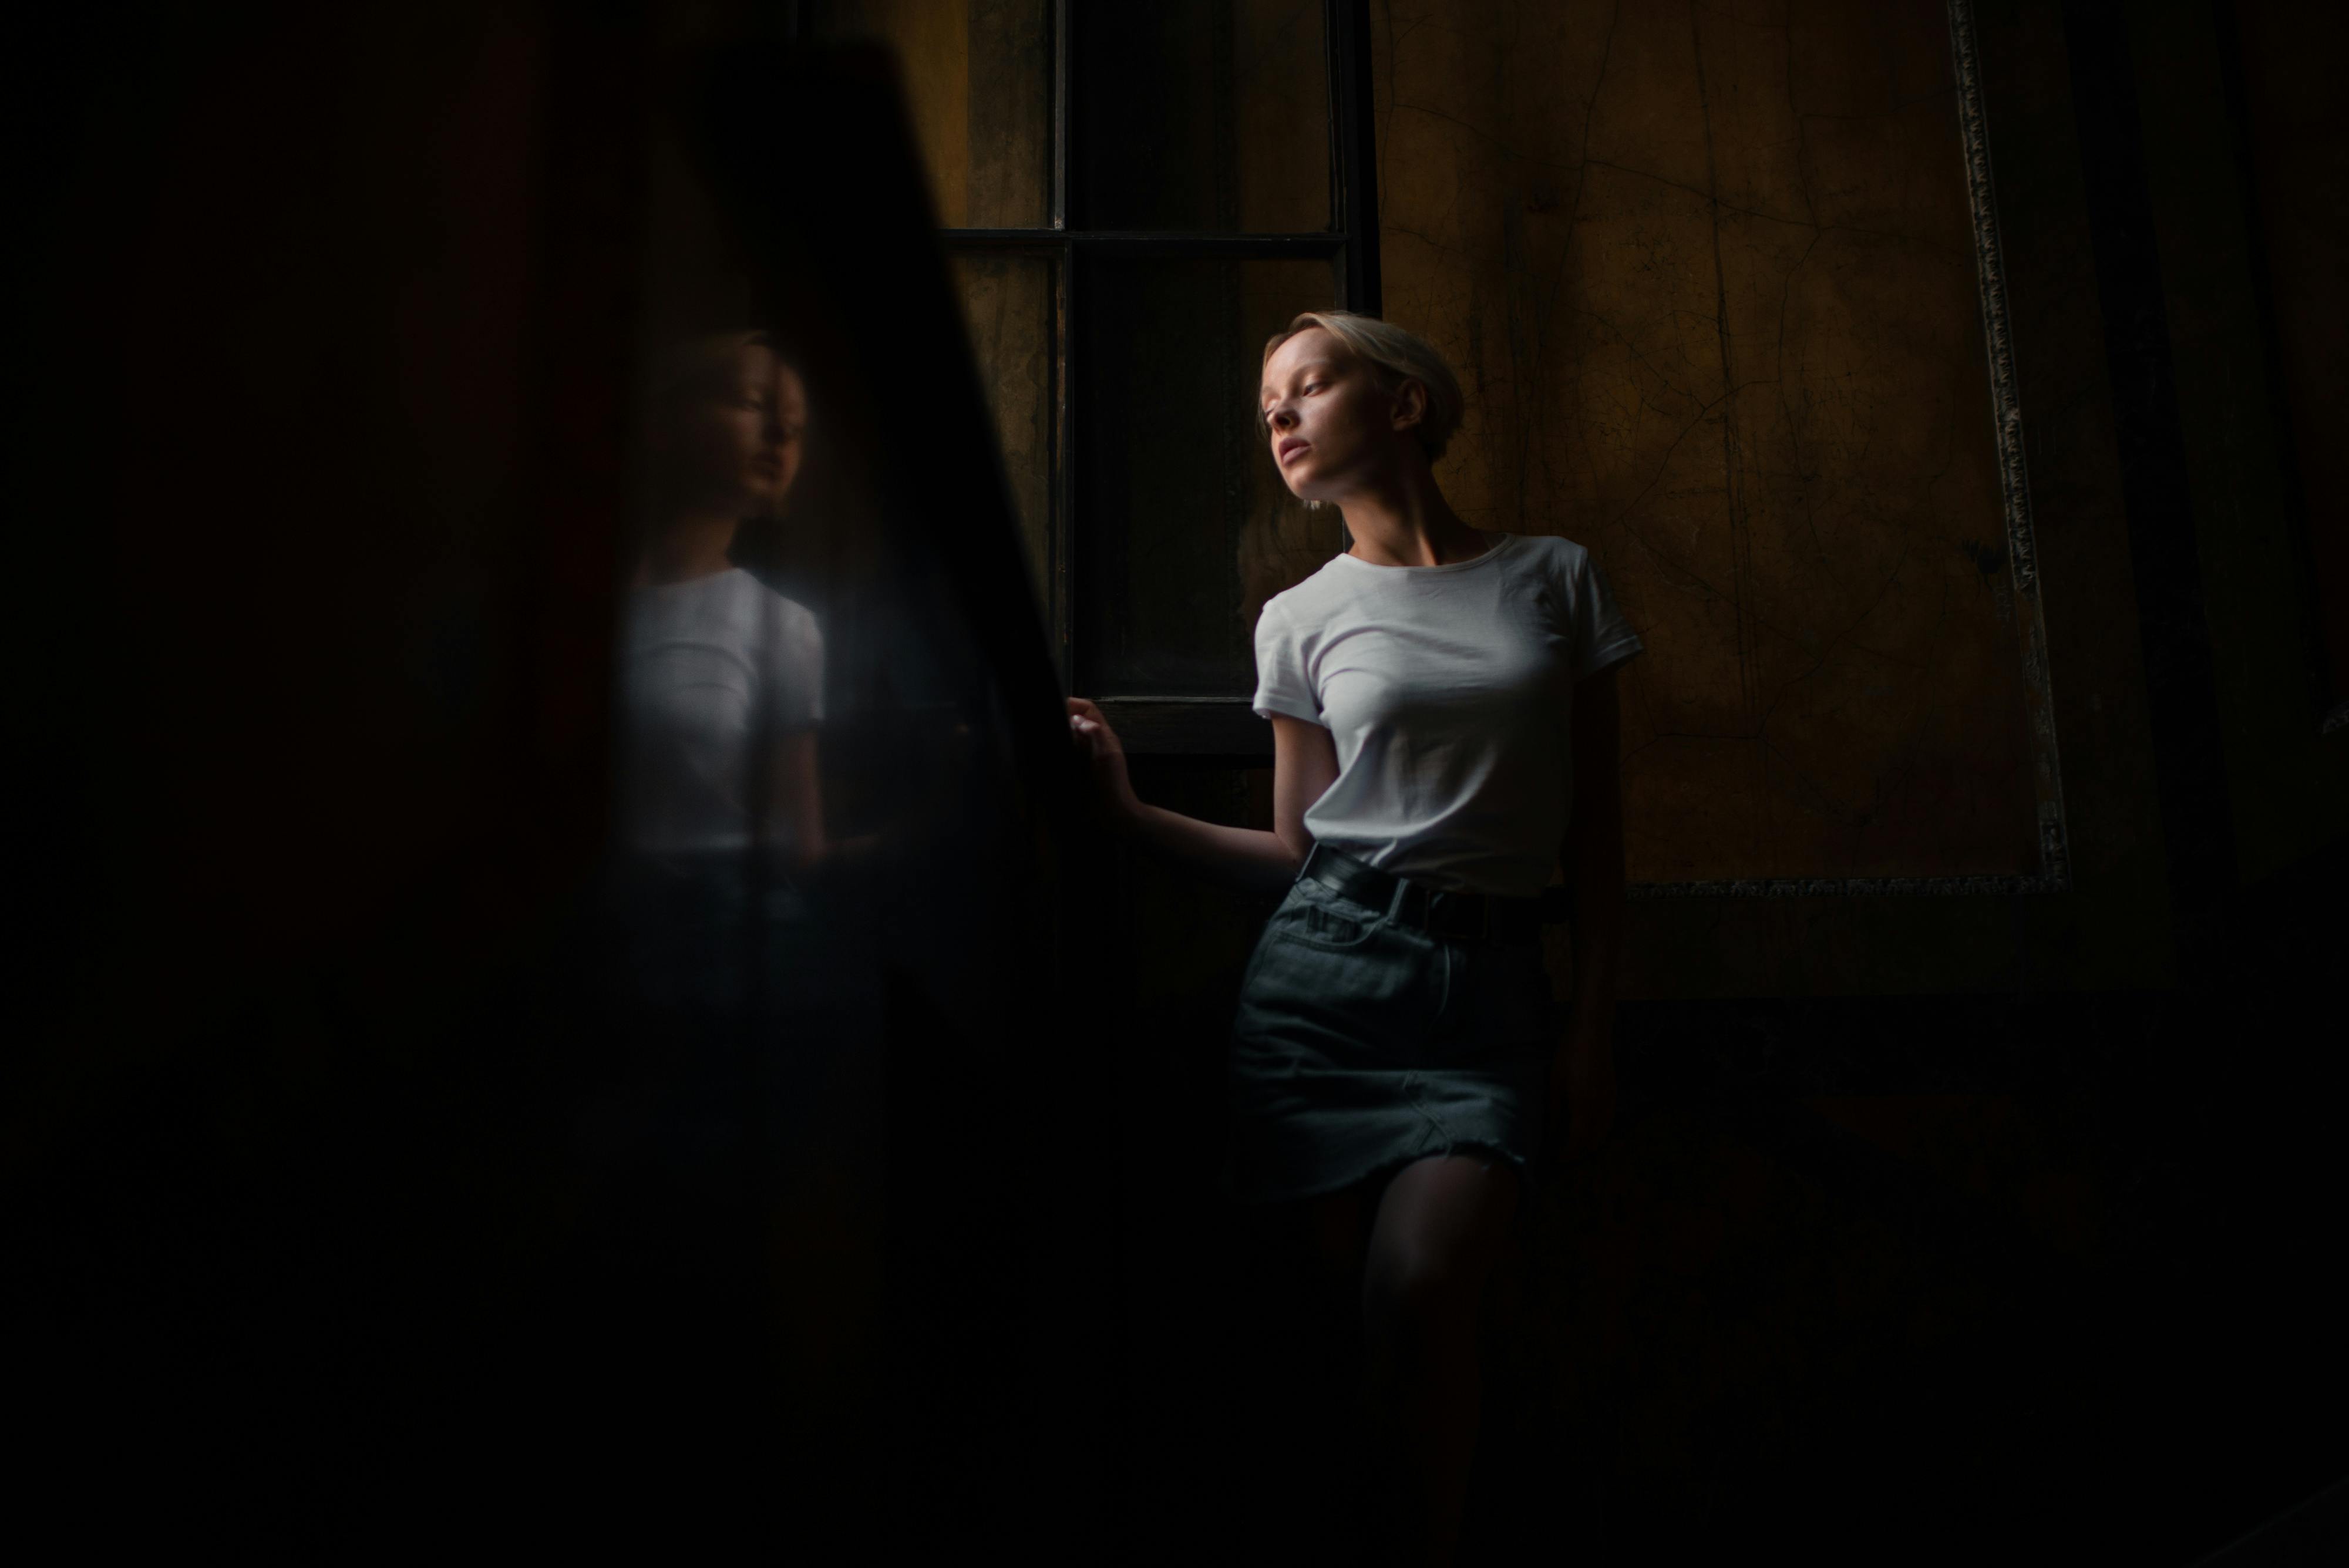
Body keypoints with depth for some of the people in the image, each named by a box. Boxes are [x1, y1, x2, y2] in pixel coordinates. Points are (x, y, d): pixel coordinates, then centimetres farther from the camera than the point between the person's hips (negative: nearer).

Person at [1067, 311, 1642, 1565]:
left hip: (1491, 993, 0)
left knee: (1420, 1283, -22)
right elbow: (1299, 851, 12)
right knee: (1381, 1302, -7)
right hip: (1324, 977, 1)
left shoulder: (1553, 580, 9)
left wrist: (1591, 1018, 4)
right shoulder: (1302, 619, 10)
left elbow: (1594, 827, 11)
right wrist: (1132, 814, 3)